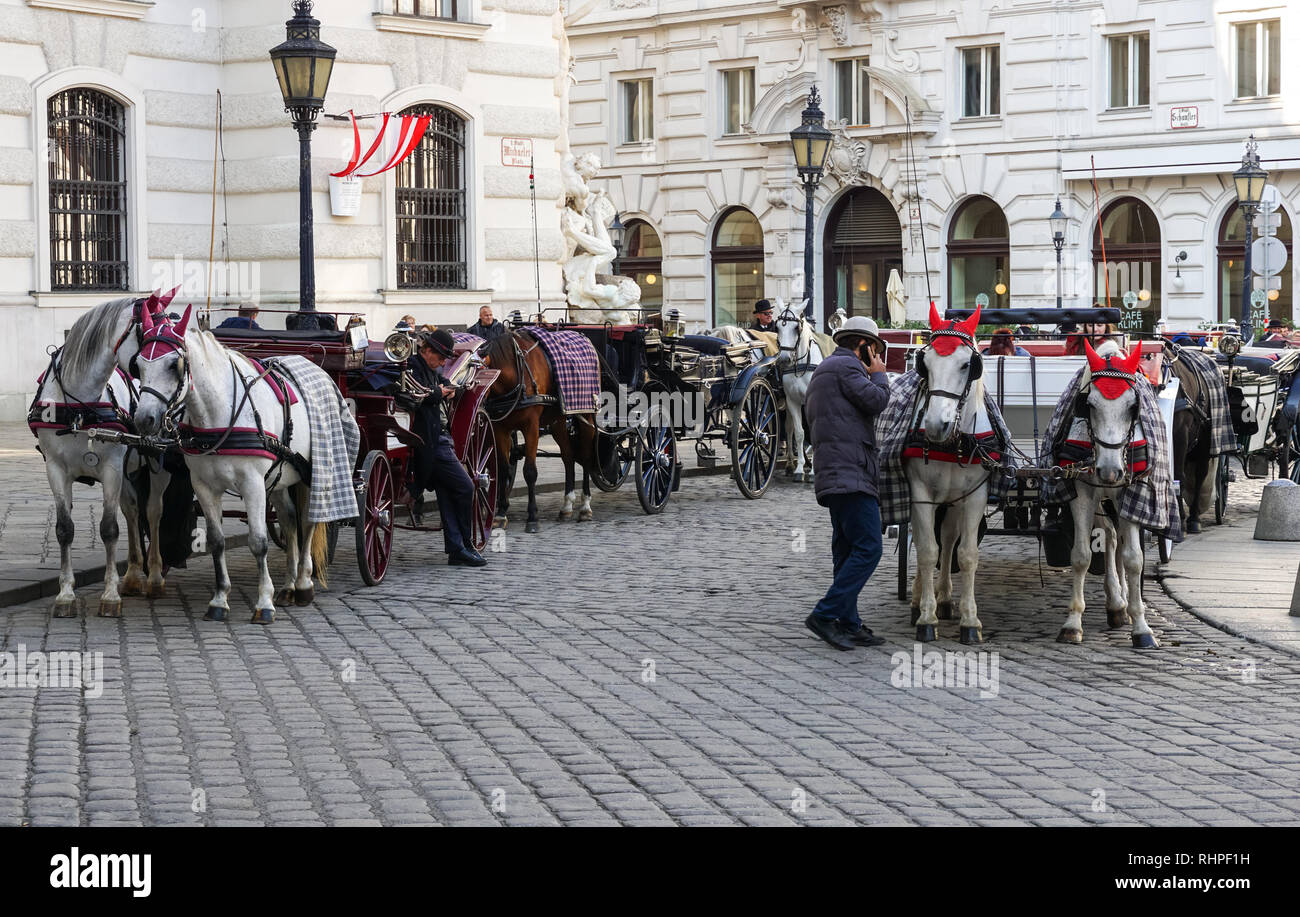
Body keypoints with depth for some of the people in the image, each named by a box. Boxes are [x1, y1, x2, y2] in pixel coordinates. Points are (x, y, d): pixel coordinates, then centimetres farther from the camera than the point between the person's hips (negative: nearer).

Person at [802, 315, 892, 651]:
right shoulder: (847, 365, -5)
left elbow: (811, 416, 30)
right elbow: (876, 401, -13)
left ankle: (849, 626, 10)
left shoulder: (821, 371, 26)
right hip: (851, 474, -11)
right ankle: (825, 614, -18)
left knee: (846, 553, 10)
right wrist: (879, 374, 4)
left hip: (832, 474, 11)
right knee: (868, 549, -13)